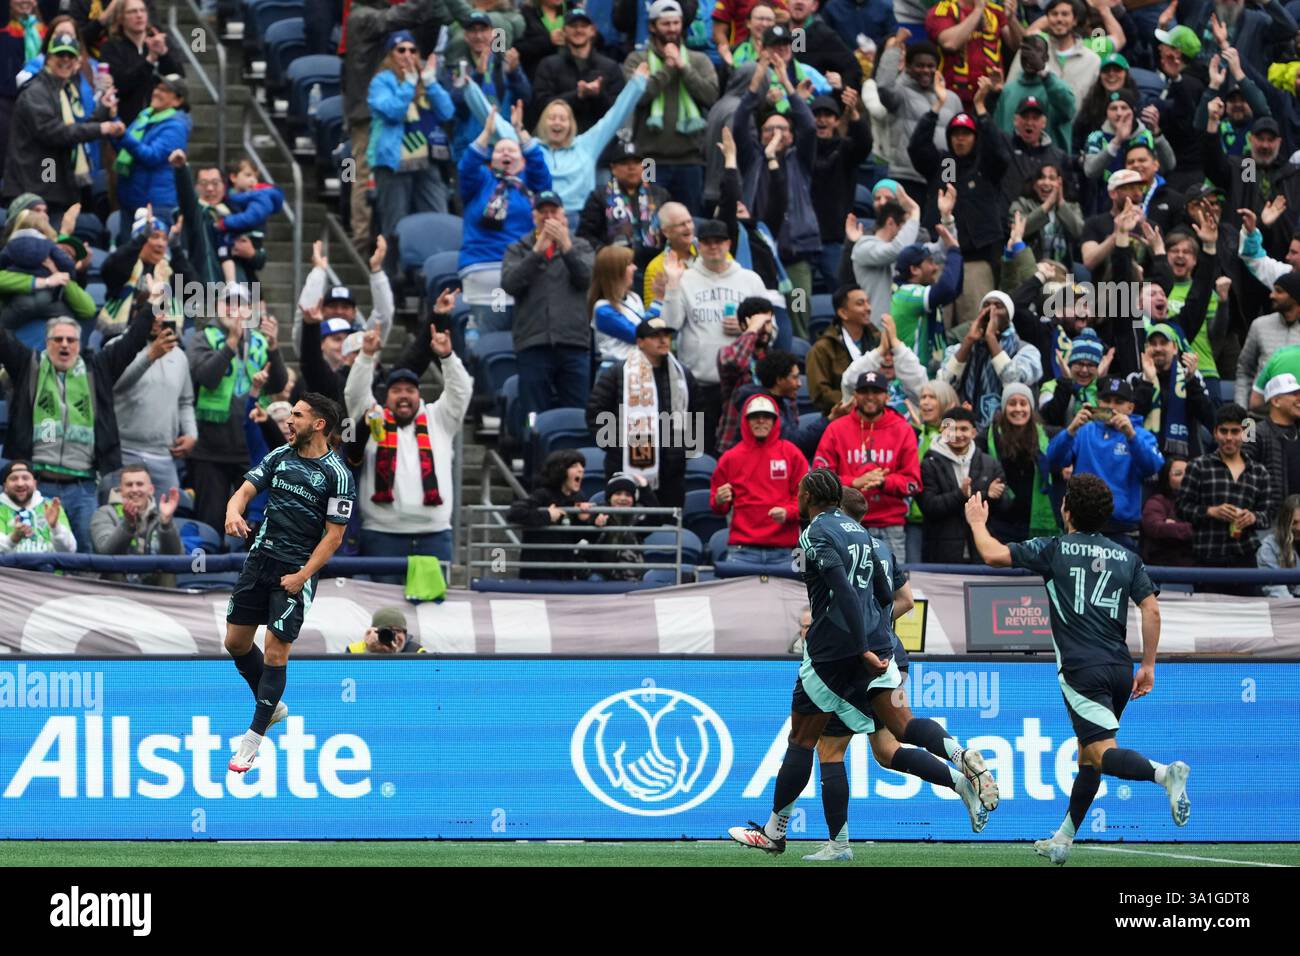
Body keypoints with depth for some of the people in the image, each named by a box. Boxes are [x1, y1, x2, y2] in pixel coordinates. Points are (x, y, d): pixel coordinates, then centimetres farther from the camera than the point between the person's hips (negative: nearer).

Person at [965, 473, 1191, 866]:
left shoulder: (1056, 549, 2)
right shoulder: (1127, 558, 13)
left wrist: (977, 521, 21)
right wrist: (1148, 666, 10)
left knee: (1104, 752, -15)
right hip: (1120, 671, 6)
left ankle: (1166, 774, -43)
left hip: (1083, 670, -6)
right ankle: (1063, 840, 22)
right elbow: (1152, 610, 5)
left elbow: (994, 554, 1)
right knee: (1087, 755, 18)